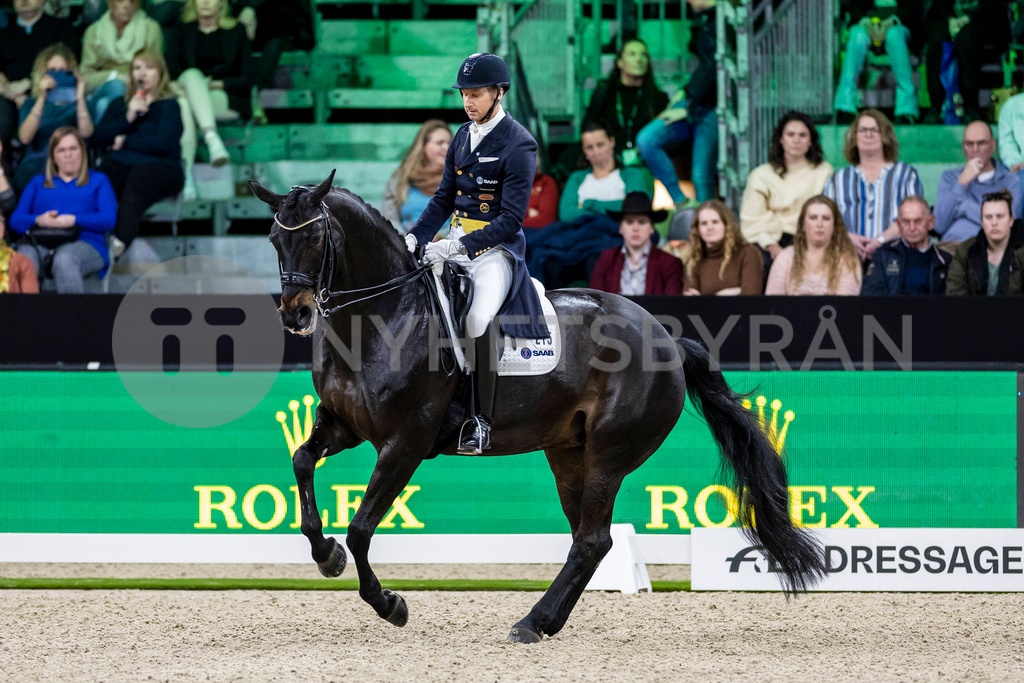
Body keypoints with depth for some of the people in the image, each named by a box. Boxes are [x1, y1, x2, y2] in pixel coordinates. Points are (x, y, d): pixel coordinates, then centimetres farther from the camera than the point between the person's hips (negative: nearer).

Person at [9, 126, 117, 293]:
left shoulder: (98, 180, 24)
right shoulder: (38, 182, 30)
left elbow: (109, 220, 5)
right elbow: (15, 220, 16)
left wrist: (73, 220, -9)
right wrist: (39, 220, -7)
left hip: (84, 244, -2)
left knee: (64, 258, -41)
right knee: (24, 259, -38)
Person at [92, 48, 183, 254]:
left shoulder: (168, 106, 11)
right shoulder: (119, 105, 26)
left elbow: (162, 143, -7)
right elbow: (98, 138, 11)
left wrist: (124, 141, 3)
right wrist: (128, 117, 0)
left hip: (158, 166, -3)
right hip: (119, 165, 3)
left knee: (135, 184, -39)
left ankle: (117, 245, -56)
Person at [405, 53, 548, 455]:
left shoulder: (519, 146, -12)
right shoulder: (463, 137, 12)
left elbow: (511, 218, -17)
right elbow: (444, 197, 17)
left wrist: (457, 246, -24)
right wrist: (415, 237, 1)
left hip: (497, 248, -8)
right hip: (456, 245, 8)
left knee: (477, 317, -29)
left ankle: (482, 419, -21)